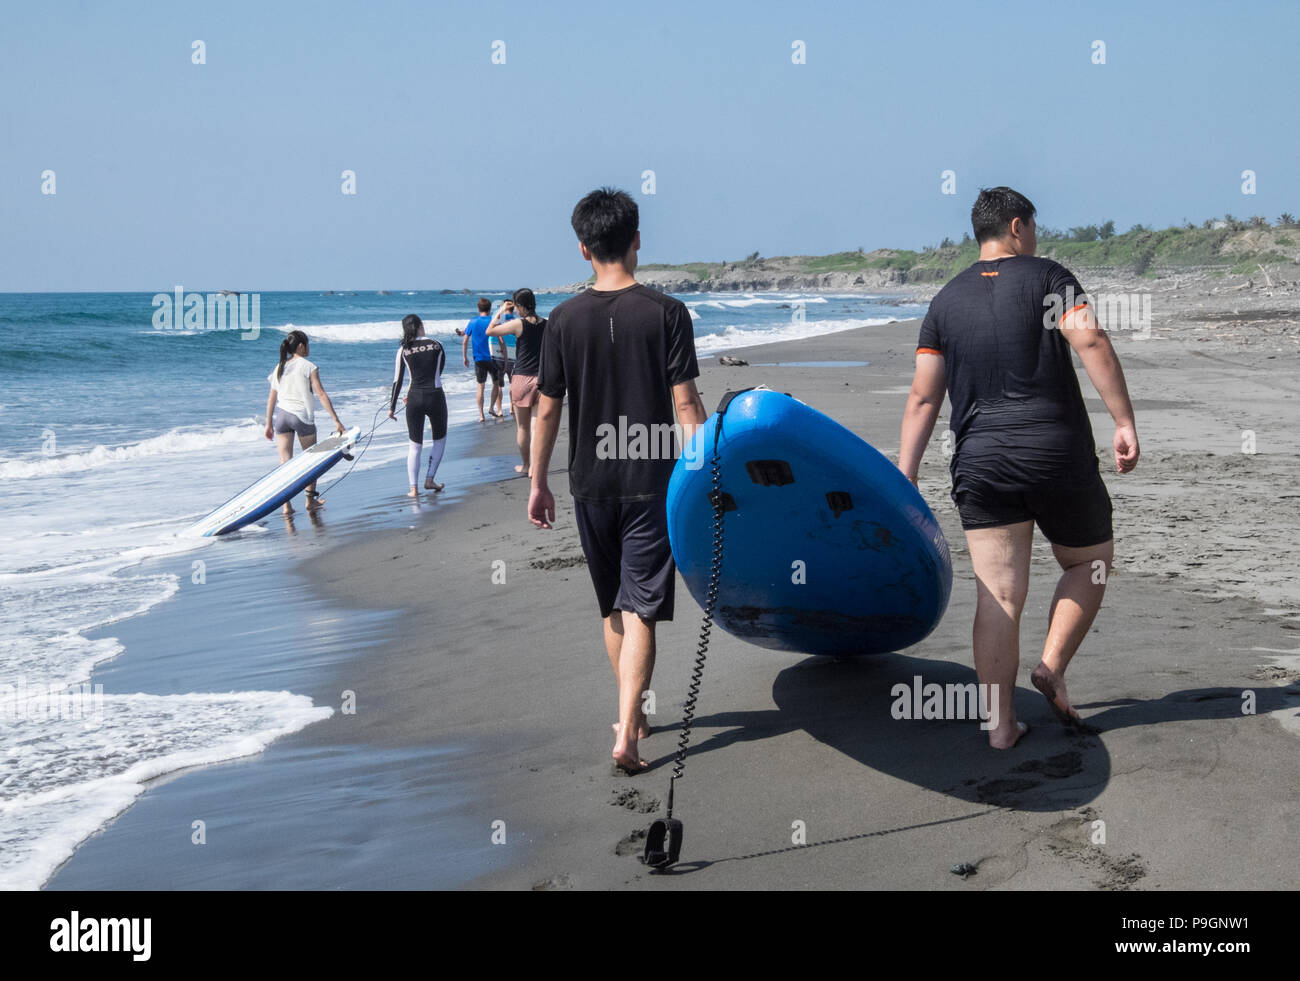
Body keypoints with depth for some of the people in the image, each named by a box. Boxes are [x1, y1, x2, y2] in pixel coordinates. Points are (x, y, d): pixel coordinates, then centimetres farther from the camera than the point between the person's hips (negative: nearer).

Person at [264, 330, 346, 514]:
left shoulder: (280, 368, 9)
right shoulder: (308, 367, -6)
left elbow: (272, 398, 11)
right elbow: (321, 395, -11)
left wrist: (269, 424, 18)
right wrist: (336, 420, -11)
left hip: (281, 415, 4)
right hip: (302, 416, -4)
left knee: (285, 462, 3)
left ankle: (286, 504, -2)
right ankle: (311, 500, 21)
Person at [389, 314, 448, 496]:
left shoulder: (403, 350, 1)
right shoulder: (436, 345, 2)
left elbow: (398, 380, 2)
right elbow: (439, 370, 10)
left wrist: (392, 406, 10)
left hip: (415, 400, 1)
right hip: (435, 397, -1)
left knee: (414, 445, 9)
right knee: (440, 439, 18)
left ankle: (413, 487, 1)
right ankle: (430, 479, 9)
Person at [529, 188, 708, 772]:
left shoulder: (565, 320, -2)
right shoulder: (667, 313, -7)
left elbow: (546, 409, 1)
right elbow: (686, 404, -10)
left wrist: (538, 483, 11)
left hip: (591, 485, 2)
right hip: (651, 483, -2)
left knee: (612, 608, 17)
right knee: (641, 610, -1)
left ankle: (632, 717, 30)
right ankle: (627, 733, -11)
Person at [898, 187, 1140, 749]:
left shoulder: (946, 301, 12)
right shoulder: (1047, 277, 2)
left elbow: (923, 397, 8)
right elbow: (1091, 342, -14)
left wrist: (905, 474, 9)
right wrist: (1125, 422, -13)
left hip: (980, 462, 3)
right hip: (1058, 452, -3)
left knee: (999, 596, 4)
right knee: (1089, 562, 20)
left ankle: (1000, 724, 5)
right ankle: (1052, 668, 5)